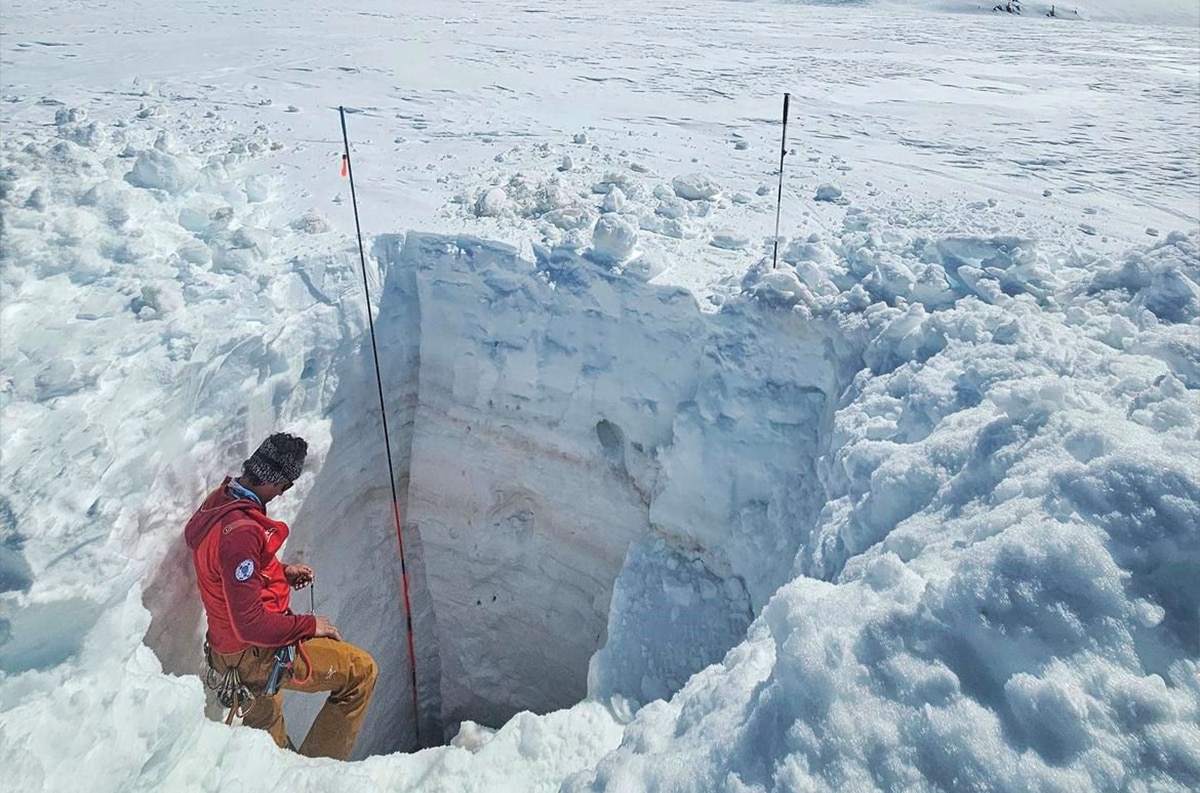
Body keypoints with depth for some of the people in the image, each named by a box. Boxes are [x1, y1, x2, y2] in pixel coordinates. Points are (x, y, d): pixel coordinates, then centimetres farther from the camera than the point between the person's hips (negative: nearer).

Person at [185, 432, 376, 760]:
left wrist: (282, 572, 5)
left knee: (264, 726, 31)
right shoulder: (239, 531, -32)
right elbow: (250, 623, -30)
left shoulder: (221, 499, -1)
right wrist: (310, 625, -17)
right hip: (255, 655, -10)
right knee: (361, 670, -3)